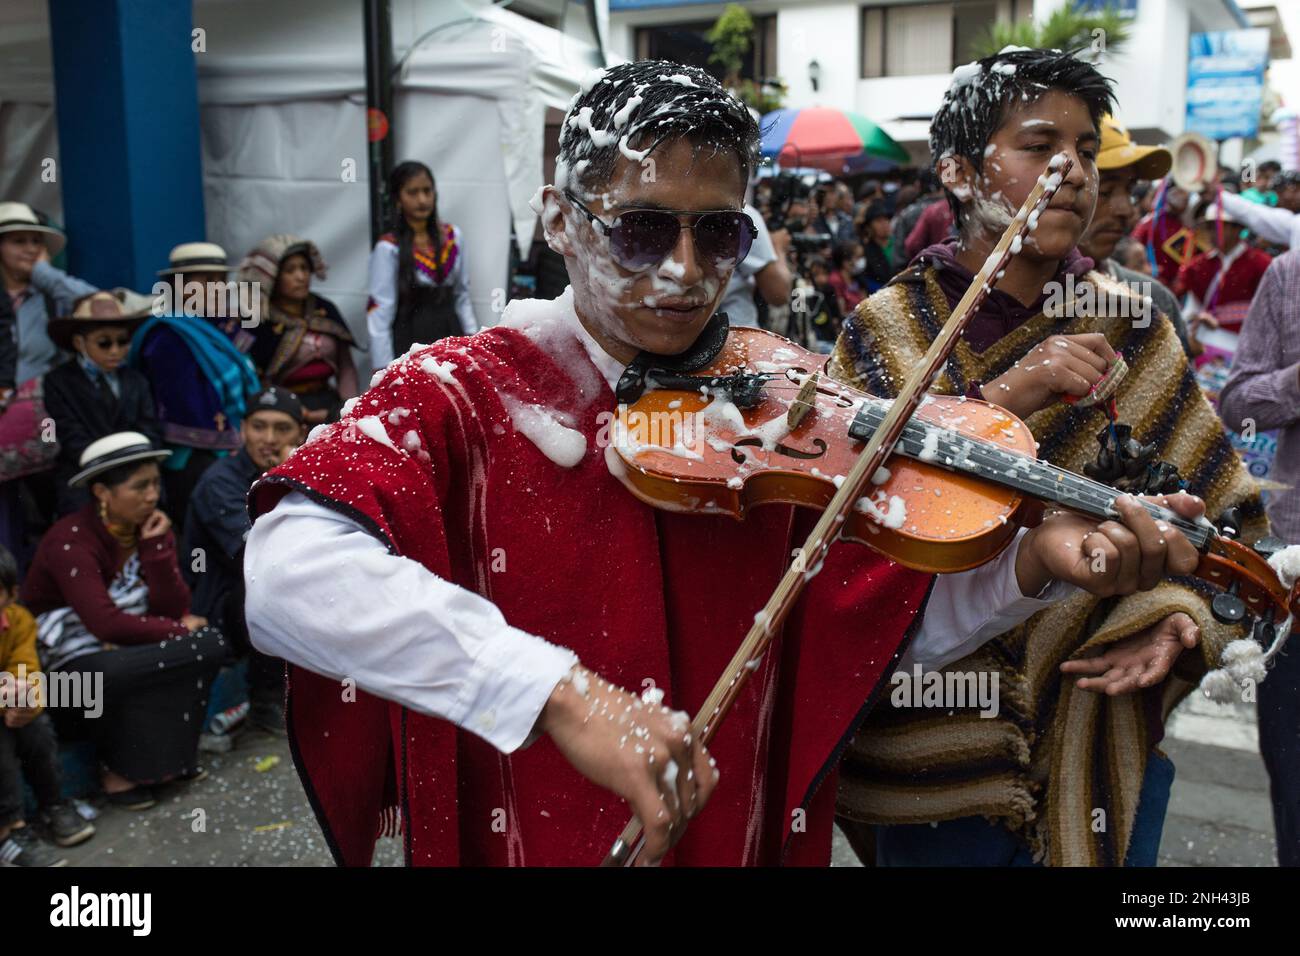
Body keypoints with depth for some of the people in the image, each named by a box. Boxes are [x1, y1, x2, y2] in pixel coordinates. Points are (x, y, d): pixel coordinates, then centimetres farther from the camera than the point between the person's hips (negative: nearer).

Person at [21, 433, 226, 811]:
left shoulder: (151, 527, 0)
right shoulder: (71, 540, -19)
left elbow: (174, 609, -8)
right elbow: (106, 623, -29)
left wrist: (155, 546, -18)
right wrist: (179, 631, -17)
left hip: (125, 650, 6)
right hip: (71, 662, -6)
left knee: (210, 643, -18)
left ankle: (167, 752, -5)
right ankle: (122, 768, -10)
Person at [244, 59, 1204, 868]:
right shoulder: (460, 396, -15)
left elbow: (890, 615, -7)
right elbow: (286, 573, -31)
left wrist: (1033, 561, -26)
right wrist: (559, 690, -41)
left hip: (747, 836, 3)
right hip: (513, 837, -2)